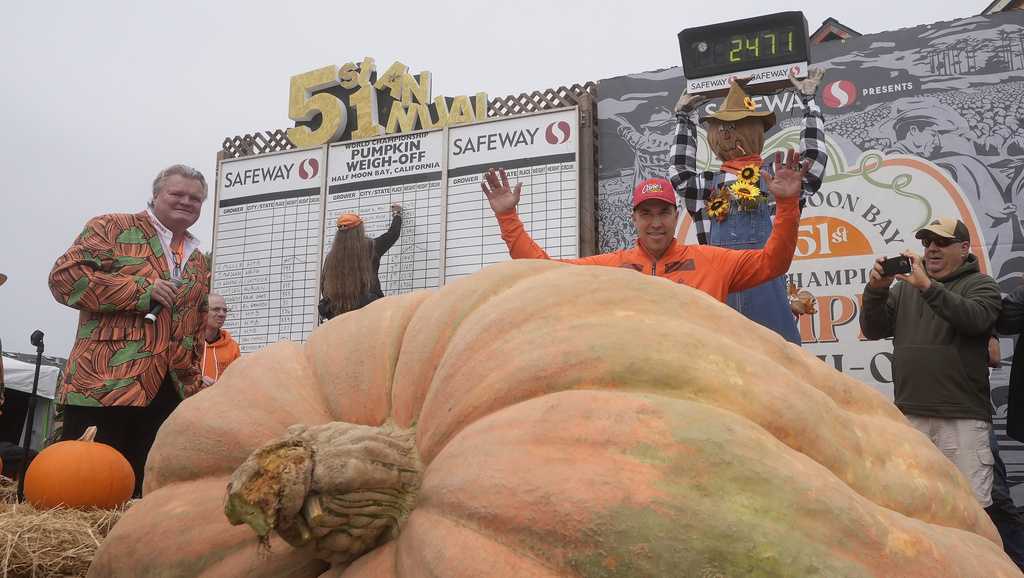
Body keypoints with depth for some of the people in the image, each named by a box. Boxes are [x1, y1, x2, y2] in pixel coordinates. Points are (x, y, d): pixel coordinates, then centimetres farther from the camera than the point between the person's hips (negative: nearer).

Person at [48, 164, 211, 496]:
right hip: (104, 383, -5)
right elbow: (65, 276, -10)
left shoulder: (199, 262, 21)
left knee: (144, 489, 6)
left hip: (169, 394, 5)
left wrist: (193, 384, 17)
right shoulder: (112, 228, 3)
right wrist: (142, 290, -14)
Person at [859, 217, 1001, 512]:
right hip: (909, 416, 4)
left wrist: (928, 286, -22)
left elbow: (976, 319, -15)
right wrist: (876, 289, -5)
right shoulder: (905, 286, 18)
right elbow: (873, 330, 11)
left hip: (962, 417, -4)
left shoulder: (980, 285, 7)